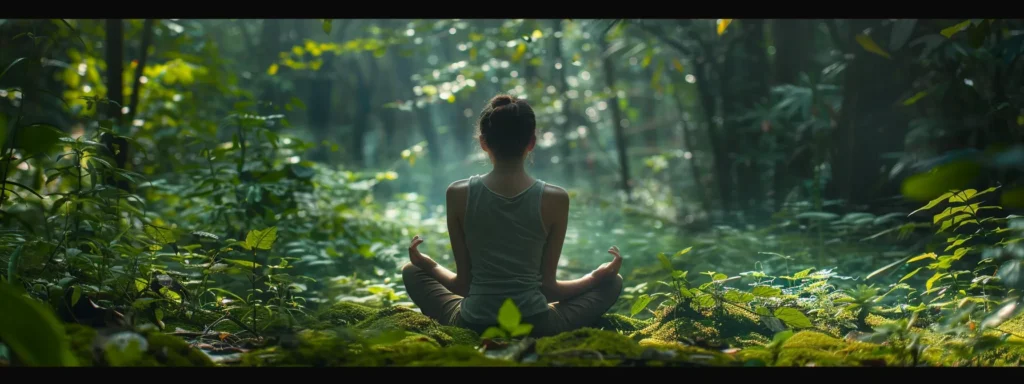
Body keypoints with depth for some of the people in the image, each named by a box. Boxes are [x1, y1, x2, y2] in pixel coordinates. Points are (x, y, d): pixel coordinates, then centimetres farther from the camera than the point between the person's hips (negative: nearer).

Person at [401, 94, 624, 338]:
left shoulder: (458, 194, -7)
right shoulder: (555, 199, -9)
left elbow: (463, 283, -1)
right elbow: (547, 286, -2)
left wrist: (427, 264, 20)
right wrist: (596, 276, 15)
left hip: (472, 326, 1)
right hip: (536, 328, 0)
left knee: (412, 272, 28)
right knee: (612, 282, 23)